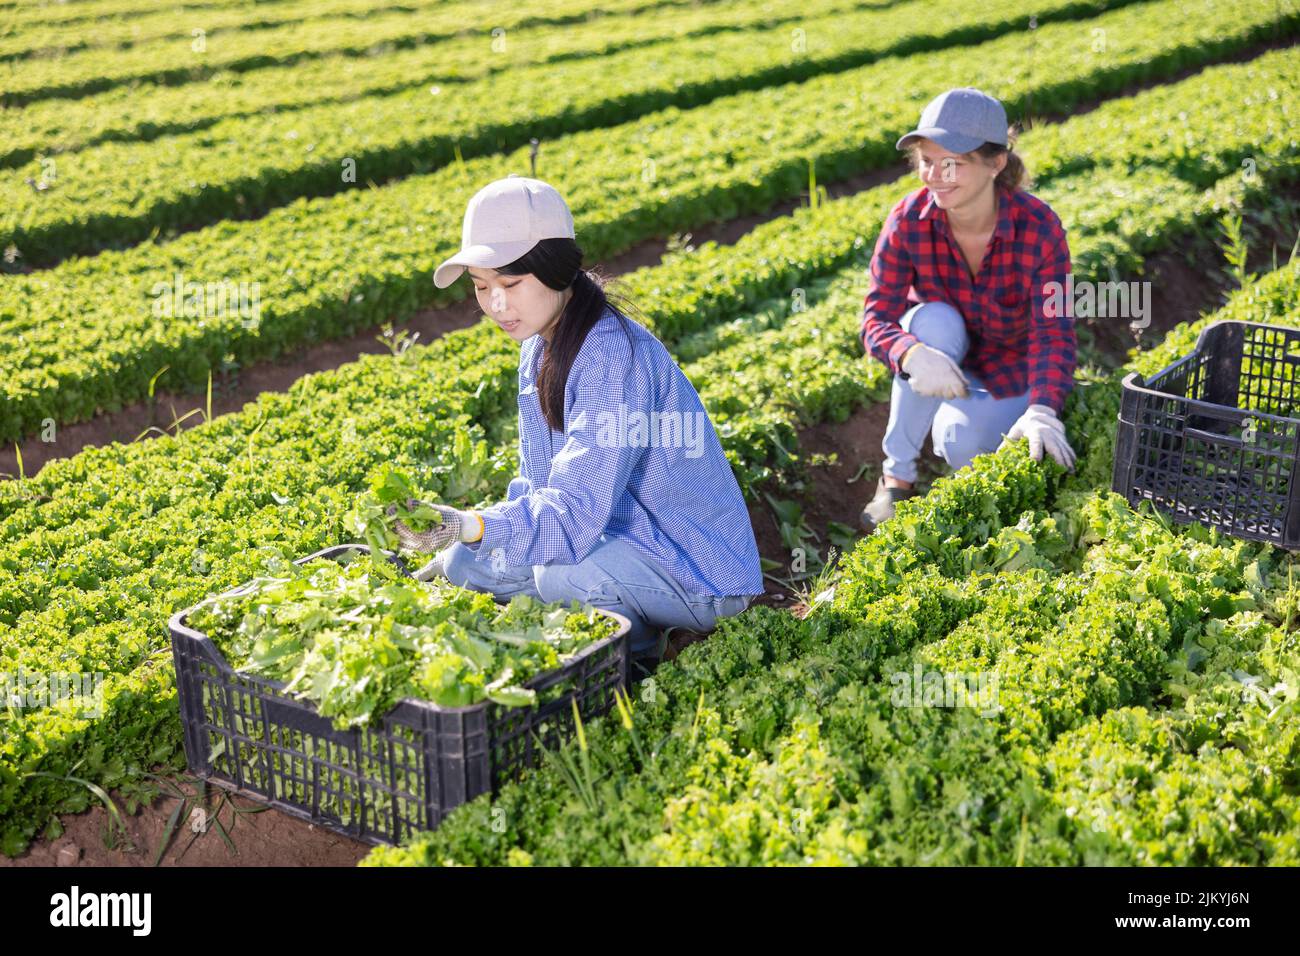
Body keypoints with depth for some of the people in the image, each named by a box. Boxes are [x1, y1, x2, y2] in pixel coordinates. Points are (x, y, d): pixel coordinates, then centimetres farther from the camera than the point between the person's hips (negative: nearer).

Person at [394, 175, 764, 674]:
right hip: (619, 536, 9)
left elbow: (578, 510, -34)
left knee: (565, 572, -34)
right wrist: (454, 538, -10)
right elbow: (543, 486, 5)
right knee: (464, 564, 2)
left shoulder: (613, 356, -26)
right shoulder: (538, 349, 3)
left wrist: (467, 526, -48)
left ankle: (638, 661, -3)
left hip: (701, 575, -8)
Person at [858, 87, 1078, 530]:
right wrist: (911, 355, -49)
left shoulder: (1039, 227, -26)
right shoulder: (908, 220, -23)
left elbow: (1053, 332, -28)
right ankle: (896, 476, -20)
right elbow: (877, 318, -25)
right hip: (940, 352, 1)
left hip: (1011, 365, -1)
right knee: (935, 321, -34)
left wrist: (1042, 411, -46)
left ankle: (950, 424, 12)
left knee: (963, 447, -29)